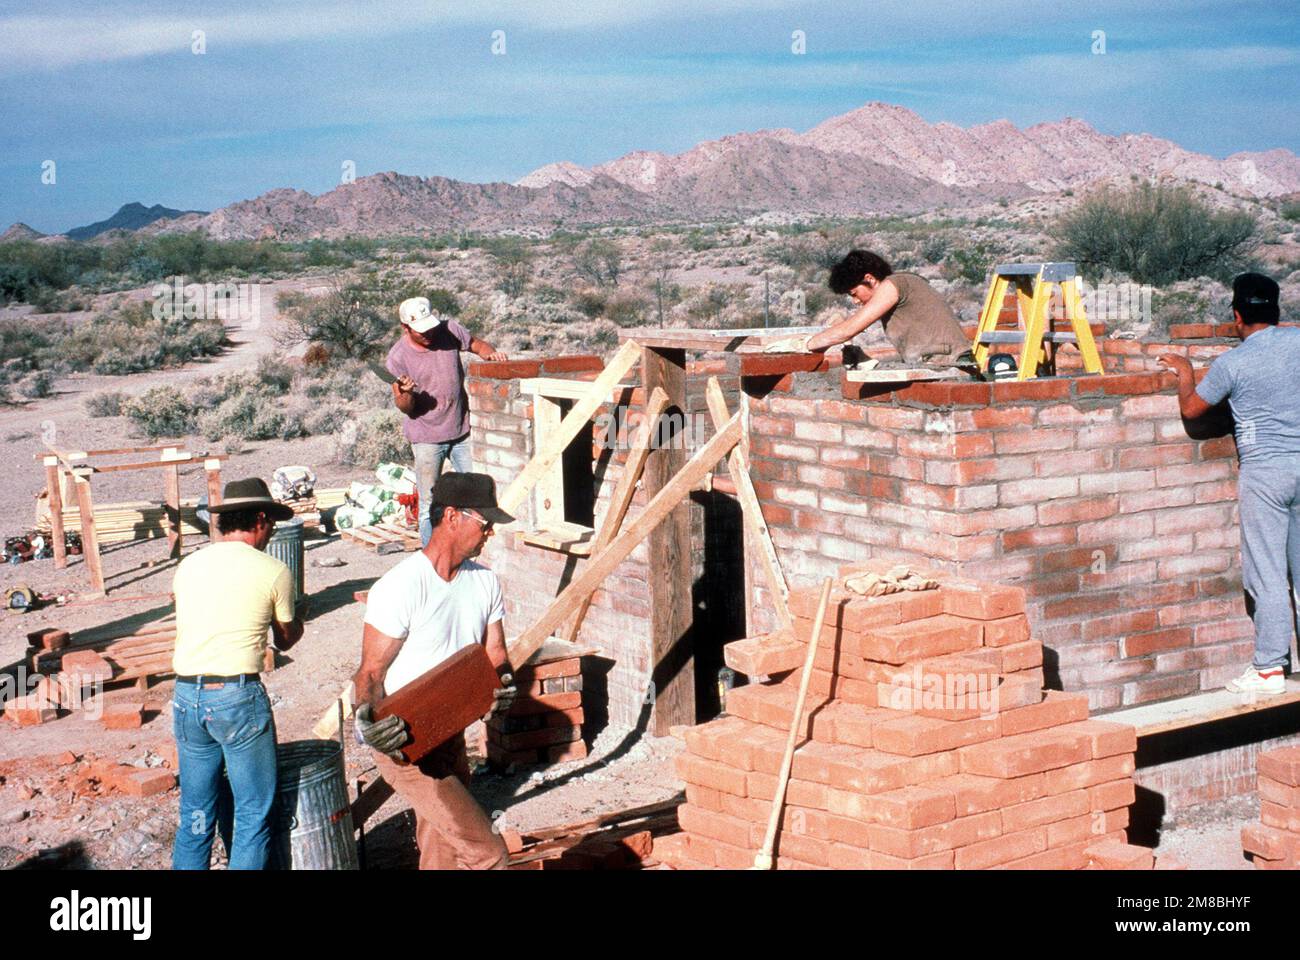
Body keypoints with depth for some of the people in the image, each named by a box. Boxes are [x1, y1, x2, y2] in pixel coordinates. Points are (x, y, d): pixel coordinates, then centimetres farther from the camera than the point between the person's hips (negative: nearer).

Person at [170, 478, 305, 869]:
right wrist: (298, 616, 33)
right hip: (238, 697, -5)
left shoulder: (188, 565, 10)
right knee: (253, 815, 4)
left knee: (195, 815, 14)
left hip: (186, 697, 5)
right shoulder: (273, 572, -2)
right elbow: (286, 639, 11)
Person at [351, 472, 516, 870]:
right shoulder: (400, 587, -20)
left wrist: (501, 686, -16)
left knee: (446, 853, 19)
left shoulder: (485, 581, 3)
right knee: (486, 851, -14)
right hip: (404, 745, -8)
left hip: (450, 737, 8)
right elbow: (370, 673, -17)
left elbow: (495, 654, 7)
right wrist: (368, 720, -37)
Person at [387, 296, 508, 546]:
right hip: (427, 438, -4)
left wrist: (491, 353, -10)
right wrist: (406, 393, -32)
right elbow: (405, 407, -9)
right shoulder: (397, 358, -14)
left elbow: (476, 344, 12)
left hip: (461, 431, 4)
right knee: (429, 507, 2)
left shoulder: (448, 329, -7)